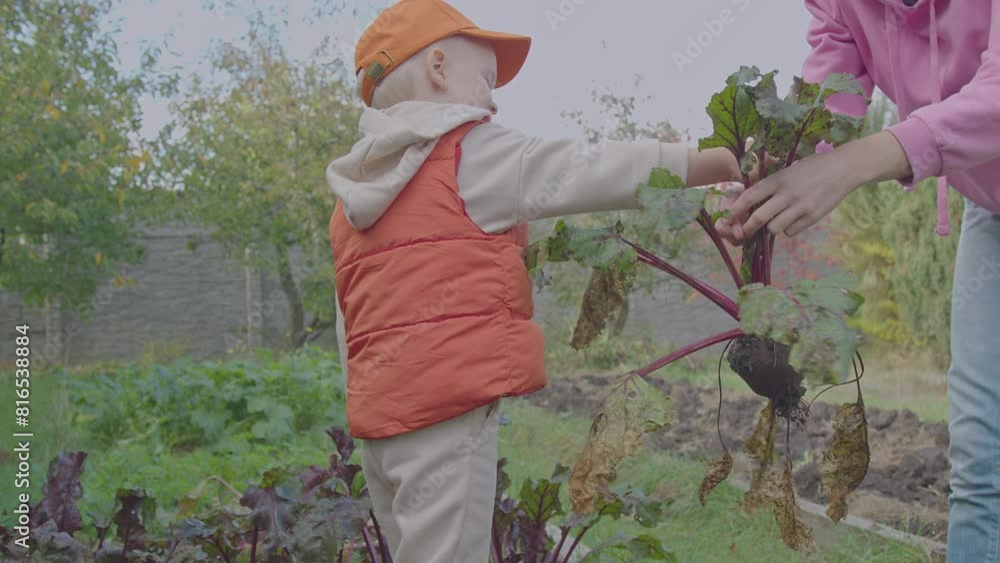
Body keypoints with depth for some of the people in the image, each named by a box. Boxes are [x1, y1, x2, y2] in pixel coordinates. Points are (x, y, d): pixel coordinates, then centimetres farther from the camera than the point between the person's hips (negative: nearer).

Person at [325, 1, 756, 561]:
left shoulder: (353, 198, 20)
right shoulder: (469, 152, -3)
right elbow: (588, 171, -4)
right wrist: (708, 162, 2)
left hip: (379, 411, 8)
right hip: (447, 407, -8)